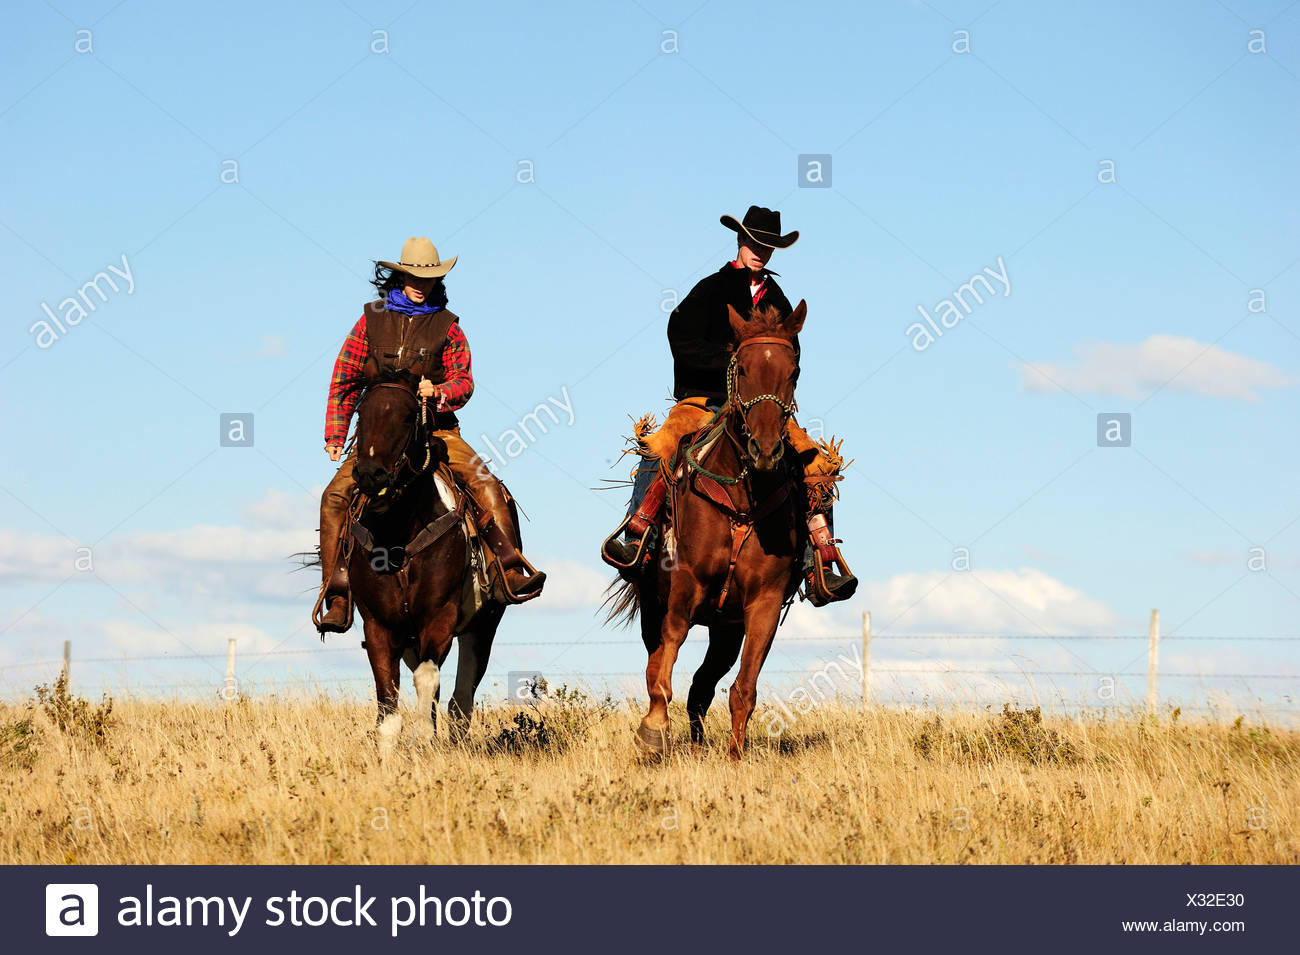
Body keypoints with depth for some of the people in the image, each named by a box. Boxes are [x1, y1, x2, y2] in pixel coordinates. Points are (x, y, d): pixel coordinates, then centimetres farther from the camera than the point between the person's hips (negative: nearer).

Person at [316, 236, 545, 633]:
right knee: (335, 496, -19)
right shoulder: (372, 319, 8)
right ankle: (336, 601, -17)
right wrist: (335, 435, 6)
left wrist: (437, 392, -17)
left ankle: (512, 575, -23)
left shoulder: (447, 325, 7)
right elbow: (343, 380, 11)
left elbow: (464, 381, 6)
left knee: (487, 486, -21)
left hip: (436, 428, 0)